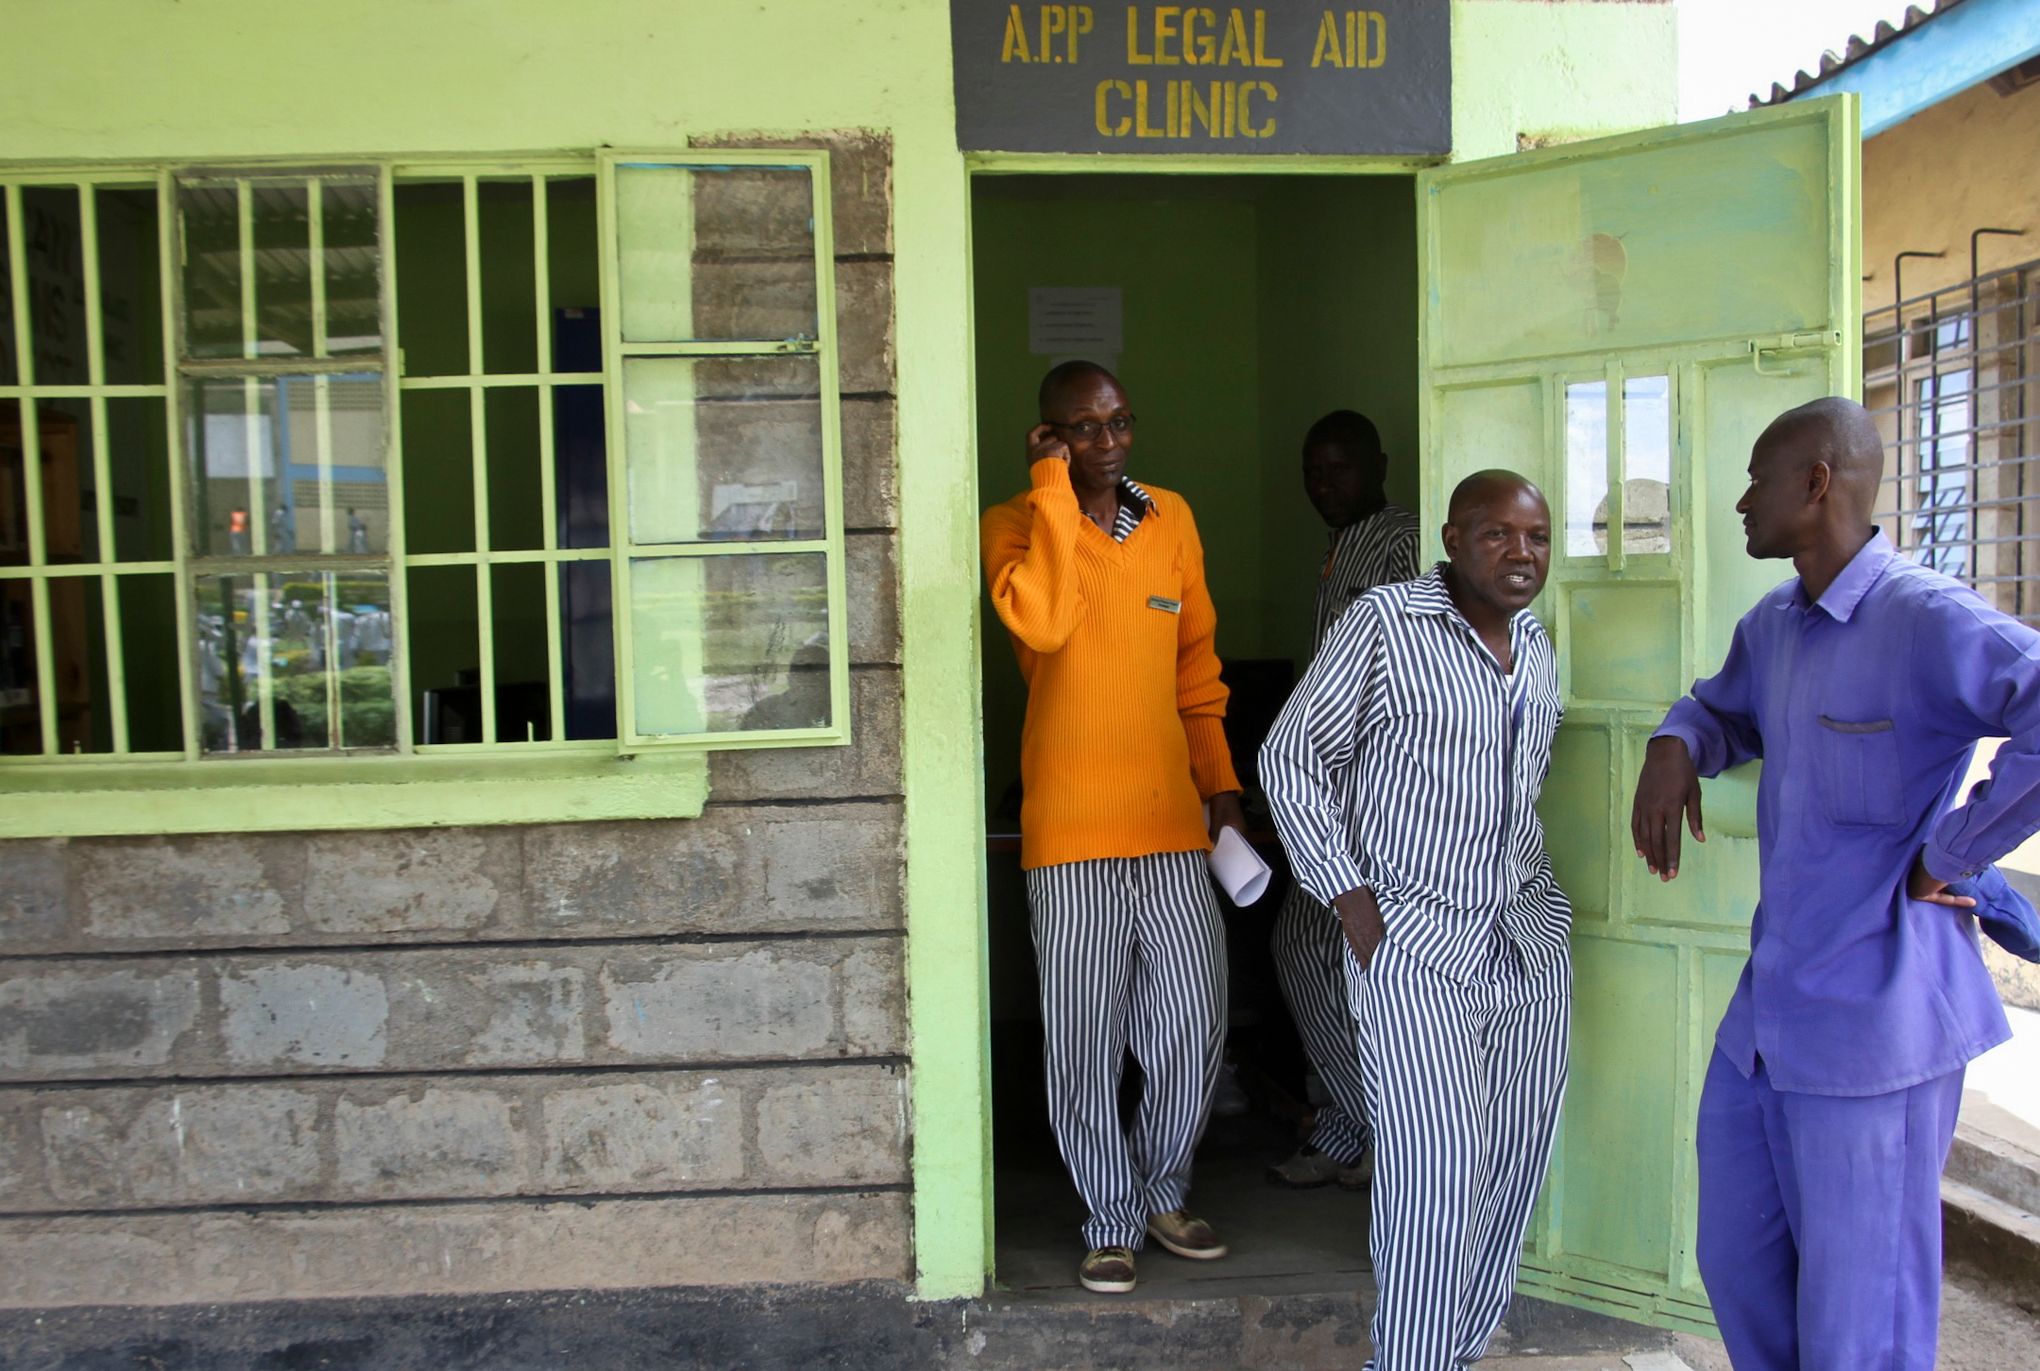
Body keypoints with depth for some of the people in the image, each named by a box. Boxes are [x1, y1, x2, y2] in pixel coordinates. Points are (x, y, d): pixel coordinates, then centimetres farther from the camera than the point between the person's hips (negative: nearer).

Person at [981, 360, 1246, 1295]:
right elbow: (1041, 622, -24)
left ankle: (1164, 1192, 33)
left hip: (1170, 817, 4)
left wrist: (1221, 781, 13)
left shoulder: (1172, 520, 11)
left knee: (1194, 1025, 8)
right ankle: (1112, 1219, 25)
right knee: (1084, 1039, 5)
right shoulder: (1014, 525, -2)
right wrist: (1053, 486, -17)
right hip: (1071, 828, -3)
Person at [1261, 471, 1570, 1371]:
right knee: (1435, 1169, -10)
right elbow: (1292, 756, -6)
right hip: (1412, 940, -7)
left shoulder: (1535, 646, 11)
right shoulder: (1384, 623, -9)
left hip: (1528, 934, 7)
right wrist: (1349, 897, -10)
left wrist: (1530, 882, 16)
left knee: (1513, 1162, 10)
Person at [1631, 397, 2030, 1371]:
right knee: (1737, 1268, 22)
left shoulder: (1925, 621, -17)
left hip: (1874, 1025, -8)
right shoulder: (1771, 626, 10)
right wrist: (1674, 747, 6)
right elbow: (1723, 707, 29)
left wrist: (1947, 854, -22)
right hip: (1766, 1013, 9)